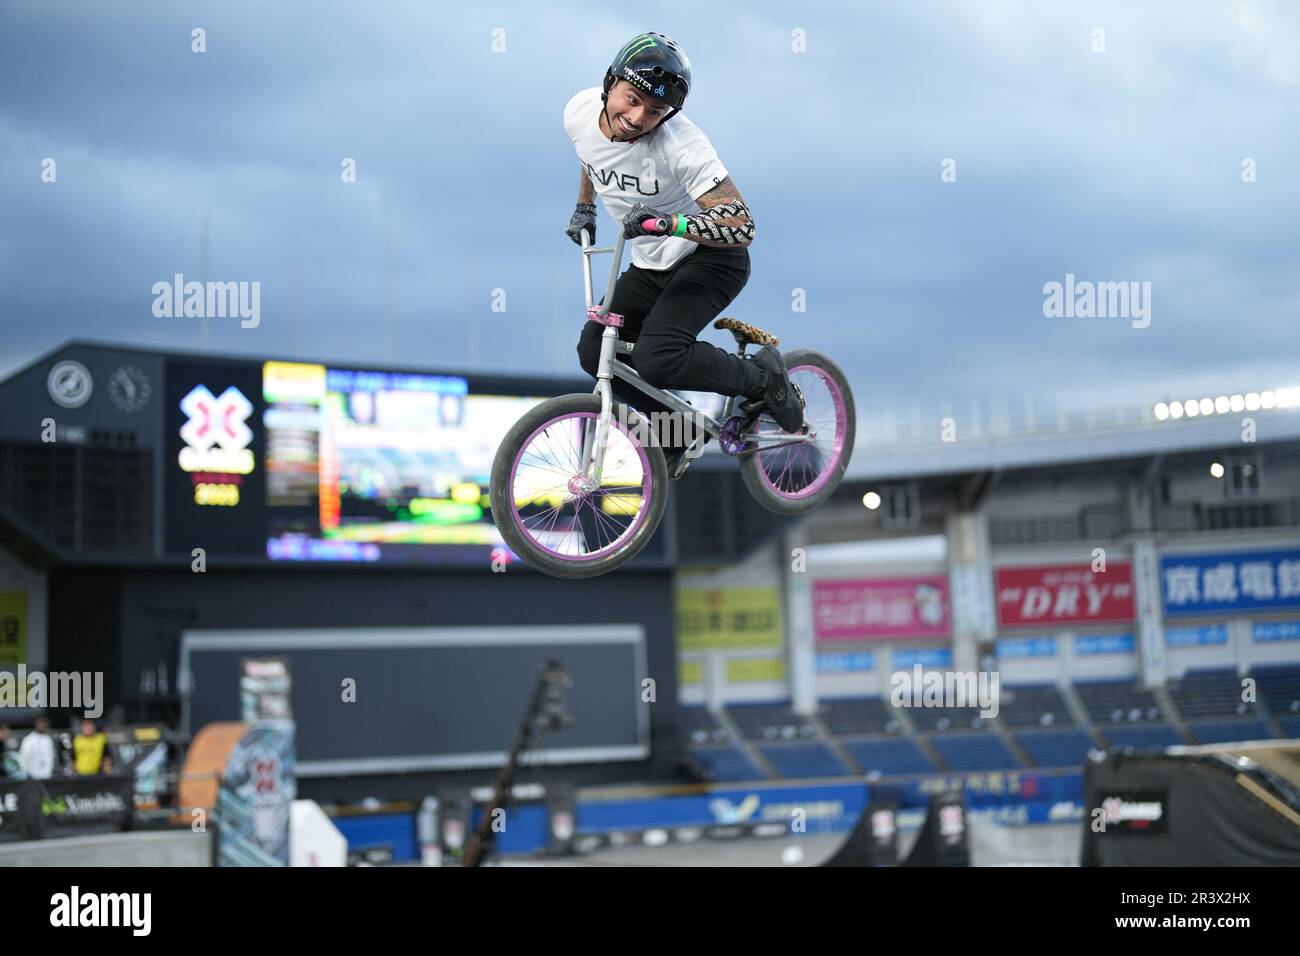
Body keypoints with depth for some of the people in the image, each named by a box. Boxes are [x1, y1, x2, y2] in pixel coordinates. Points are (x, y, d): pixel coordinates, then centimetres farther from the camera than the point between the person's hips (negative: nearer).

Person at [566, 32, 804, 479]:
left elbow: (742, 227, -33)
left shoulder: (681, 145, -31)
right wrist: (584, 208, 19)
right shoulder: (580, 112, -12)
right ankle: (680, 430, 17)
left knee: (657, 358, -26)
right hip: (651, 264, 7)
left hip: (711, 258, -7)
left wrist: (667, 222, -43)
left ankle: (762, 377, -2)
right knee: (595, 351, -3)